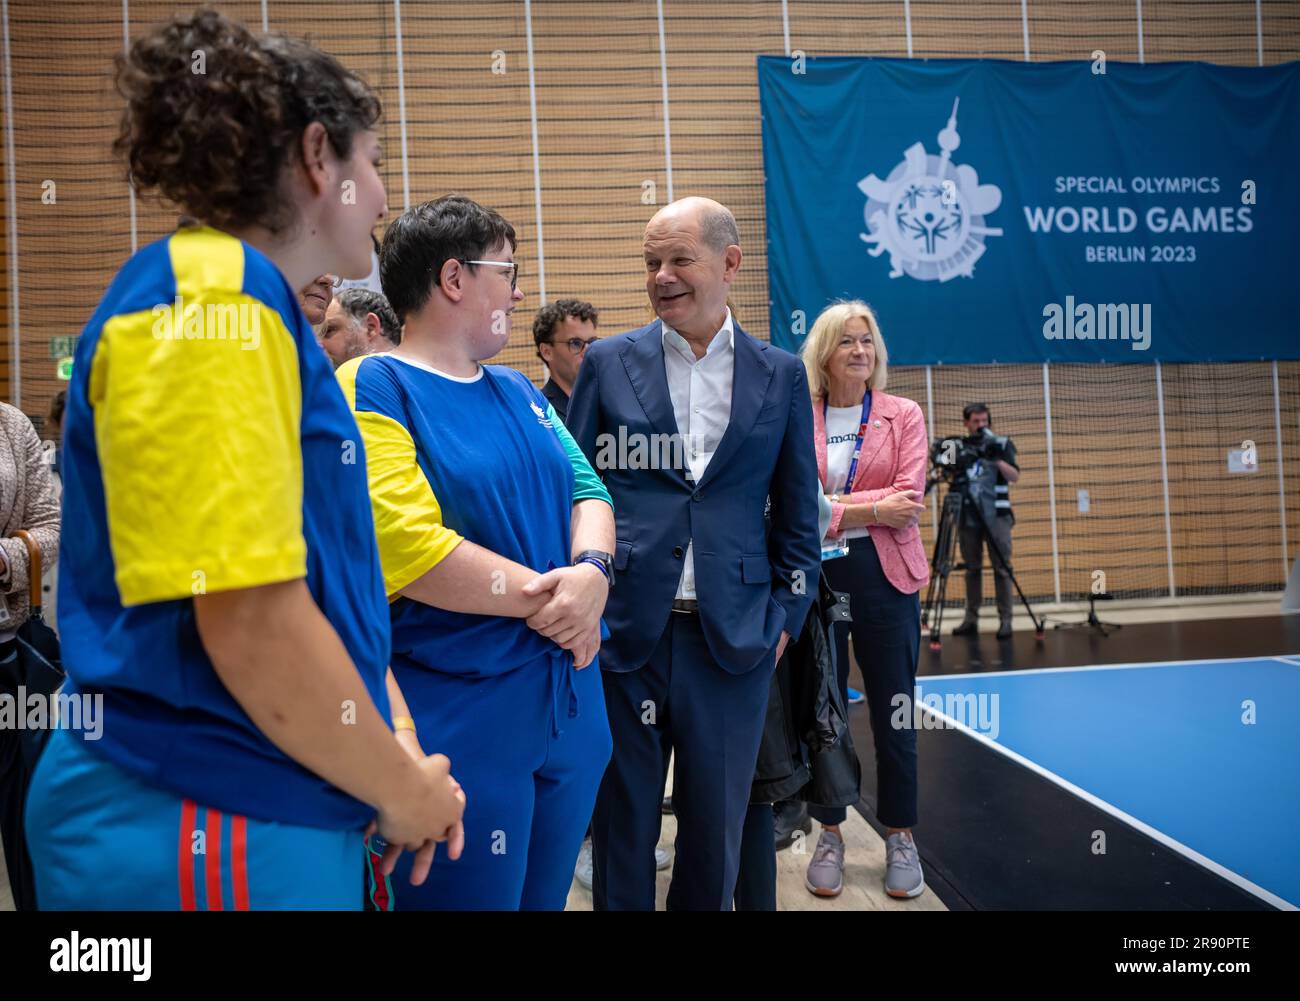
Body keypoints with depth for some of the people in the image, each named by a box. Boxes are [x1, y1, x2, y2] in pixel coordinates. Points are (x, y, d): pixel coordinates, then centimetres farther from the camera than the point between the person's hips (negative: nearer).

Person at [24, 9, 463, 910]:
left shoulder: (250, 306, 12)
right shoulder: (211, 293, -17)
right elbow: (251, 623, -23)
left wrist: (399, 755, 9)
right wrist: (402, 790, -10)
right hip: (213, 827, -9)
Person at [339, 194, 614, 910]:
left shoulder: (518, 390, 13)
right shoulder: (372, 389, -10)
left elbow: (586, 489, 9)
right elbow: (404, 546, -21)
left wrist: (591, 572, -13)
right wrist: (542, 596, -15)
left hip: (570, 705, 8)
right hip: (458, 716, -7)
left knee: (545, 896, 20)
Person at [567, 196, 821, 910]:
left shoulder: (781, 376, 6)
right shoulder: (608, 363, 4)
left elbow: (797, 511, 10)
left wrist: (787, 615, 3)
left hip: (734, 638, 1)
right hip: (623, 631, 0)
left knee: (717, 827, 13)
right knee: (621, 824, 11)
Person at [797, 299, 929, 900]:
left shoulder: (904, 416, 3)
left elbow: (908, 500, -8)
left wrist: (831, 506, -15)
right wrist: (871, 509, -15)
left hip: (884, 576, 0)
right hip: (814, 577, 1)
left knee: (892, 713, 7)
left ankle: (900, 838, 24)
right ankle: (829, 834, 25)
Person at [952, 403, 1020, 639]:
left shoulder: (1002, 444, 2)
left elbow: (1014, 476, -9)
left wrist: (997, 459, -25)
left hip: (997, 516, -2)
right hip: (969, 517, 2)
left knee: (1001, 568, -3)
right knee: (972, 568, 6)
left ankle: (1005, 620, -1)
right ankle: (971, 619, 11)